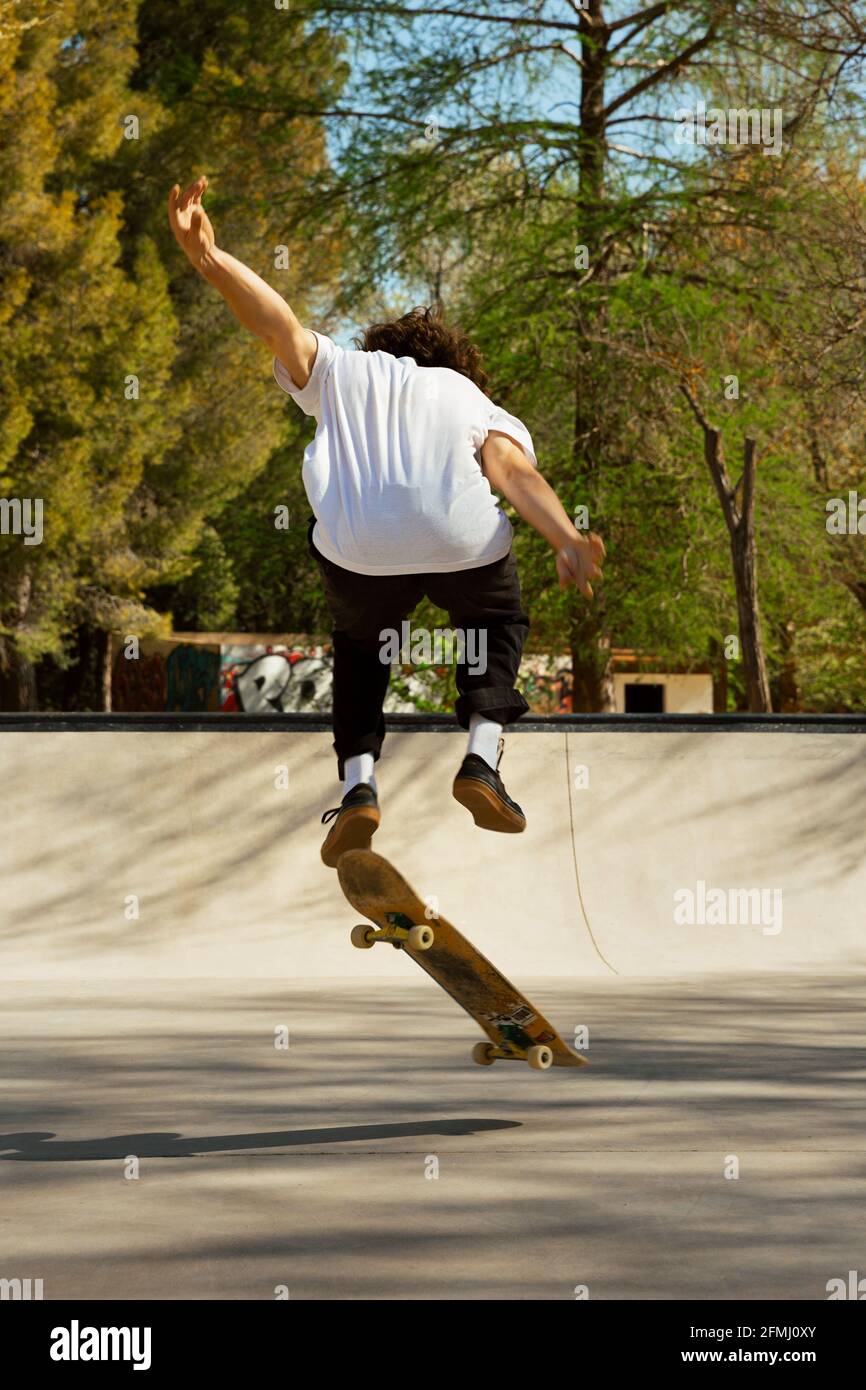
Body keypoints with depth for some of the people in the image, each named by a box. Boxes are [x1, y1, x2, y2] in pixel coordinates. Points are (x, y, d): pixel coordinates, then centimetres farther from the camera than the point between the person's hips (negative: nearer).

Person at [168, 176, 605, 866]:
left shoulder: (337, 371, 29)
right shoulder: (478, 403, 26)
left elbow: (280, 324, 10)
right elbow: (512, 469, 5)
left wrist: (208, 259, -2)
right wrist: (568, 541, -9)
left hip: (355, 551, 0)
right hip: (464, 542, 0)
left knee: (360, 642, 33)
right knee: (498, 625, 33)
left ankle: (358, 782, 14)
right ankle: (482, 757, 11)